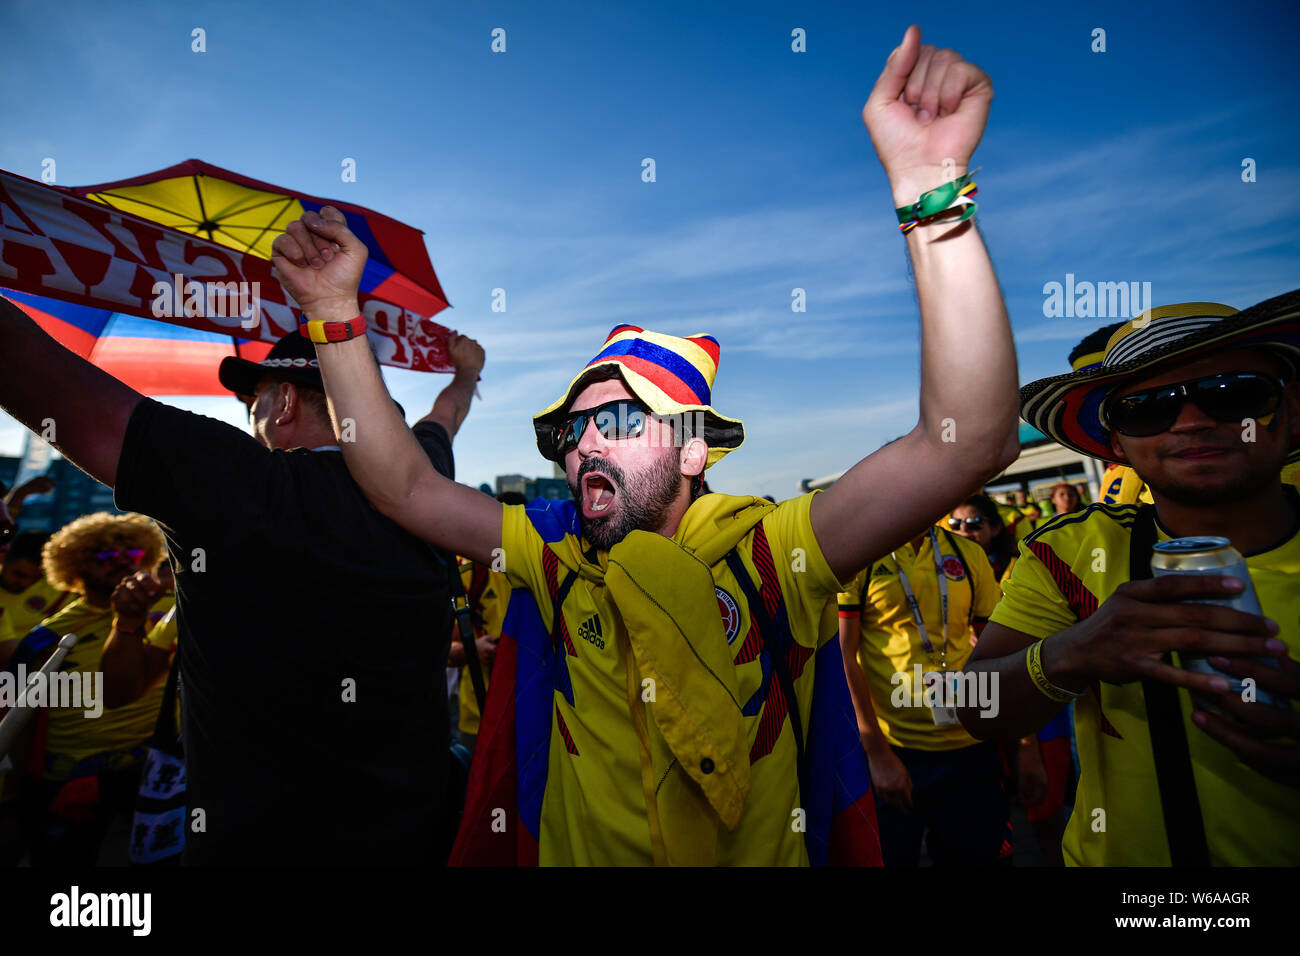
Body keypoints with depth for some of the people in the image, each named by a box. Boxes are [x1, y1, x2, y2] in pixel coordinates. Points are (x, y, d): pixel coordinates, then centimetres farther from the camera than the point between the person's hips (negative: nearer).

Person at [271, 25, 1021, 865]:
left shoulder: (770, 553, -14)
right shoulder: (553, 553, -3)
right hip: (570, 849, 3)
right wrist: (336, 312, -8)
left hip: (765, 854, -2)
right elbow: (403, 487, -2)